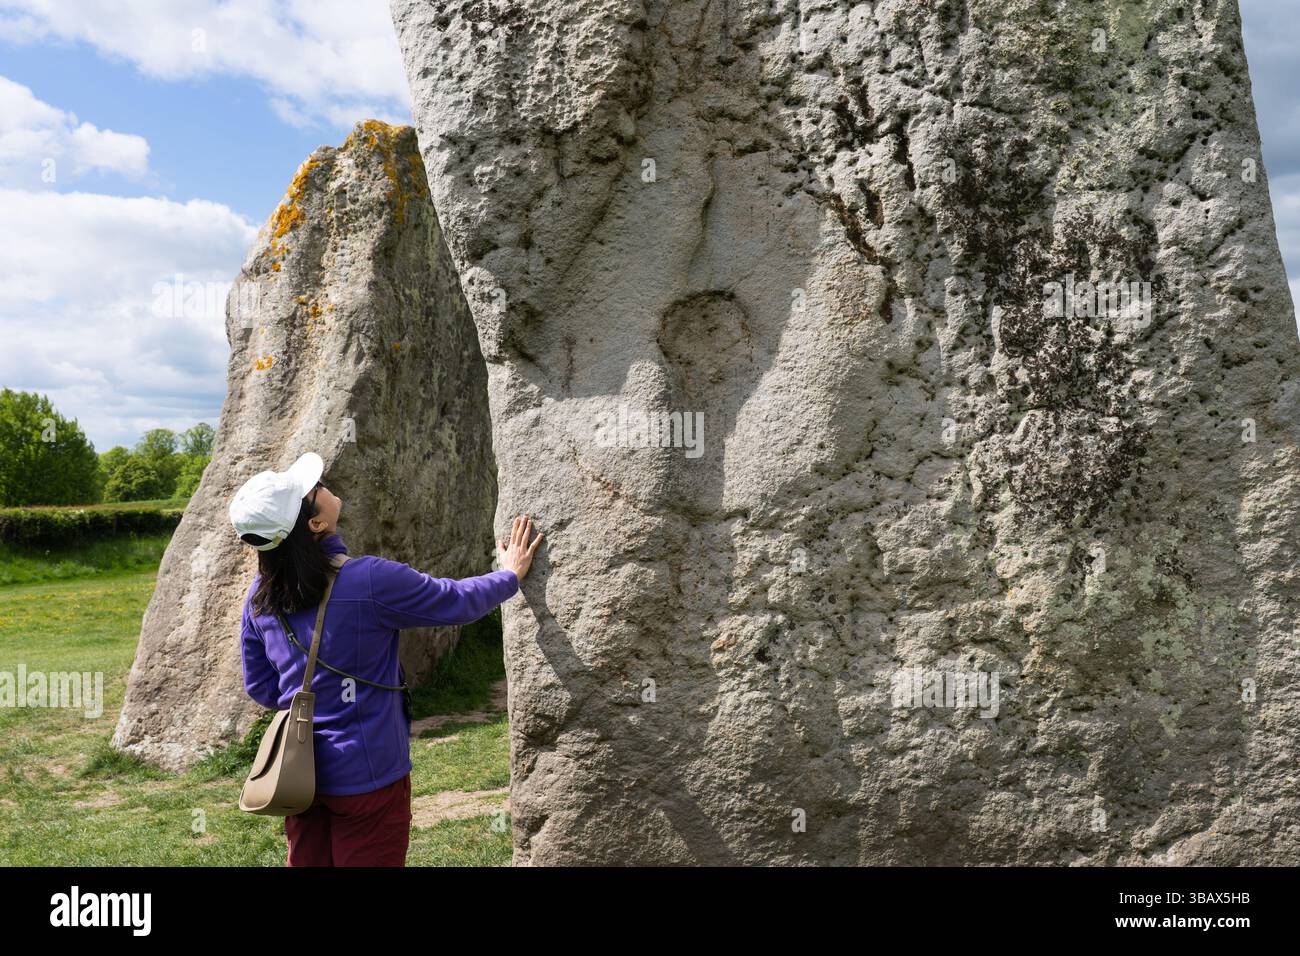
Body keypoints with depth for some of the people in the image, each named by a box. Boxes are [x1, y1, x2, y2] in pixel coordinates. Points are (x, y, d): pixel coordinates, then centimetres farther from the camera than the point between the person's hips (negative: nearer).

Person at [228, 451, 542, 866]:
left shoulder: (260, 594, -4)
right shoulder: (369, 581, -23)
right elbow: (457, 601, -9)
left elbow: (260, 686, 7)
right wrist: (511, 574, 9)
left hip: (297, 771, 6)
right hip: (366, 777, -6)